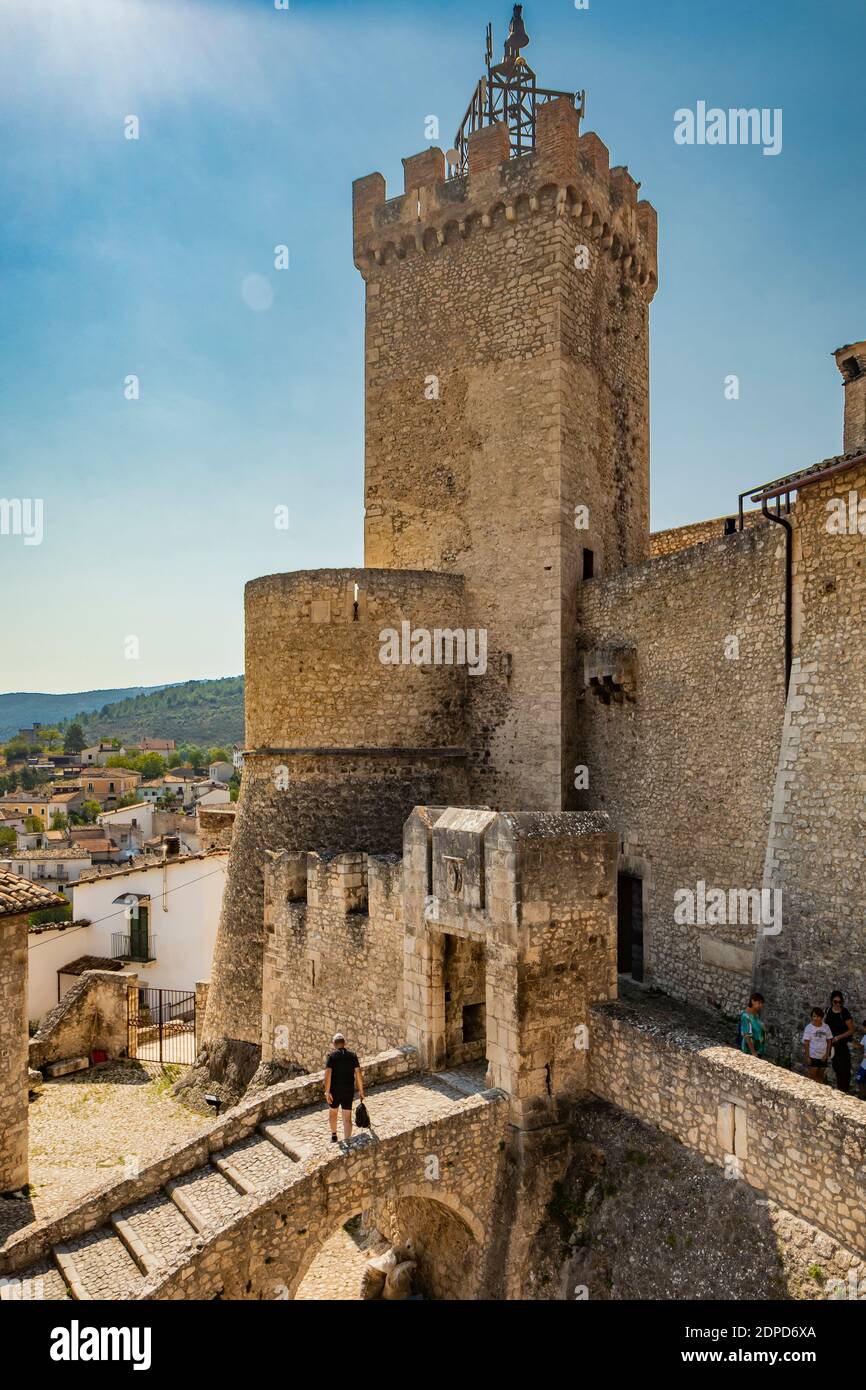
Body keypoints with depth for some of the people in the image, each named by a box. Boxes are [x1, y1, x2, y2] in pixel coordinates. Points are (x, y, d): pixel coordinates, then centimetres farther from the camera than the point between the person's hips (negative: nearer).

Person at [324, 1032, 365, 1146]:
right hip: (349, 1090, 1)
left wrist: (327, 1092, -17)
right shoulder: (352, 1055, 1)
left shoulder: (331, 1055, -6)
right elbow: (358, 1073, -4)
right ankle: (347, 1141, 1)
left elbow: (328, 1073, -17)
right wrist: (361, 1091, 1)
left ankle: (334, 1136, 37)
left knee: (332, 1112, 24)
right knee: (347, 1117, 8)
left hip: (334, 1090, -1)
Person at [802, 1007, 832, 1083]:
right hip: (812, 1057, -3)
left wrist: (827, 1054, -2)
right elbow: (806, 1043, -11)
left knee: (820, 1077, 14)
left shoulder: (826, 1027, -3)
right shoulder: (809, 1028, -14)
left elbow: (829, 1041, 4)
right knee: (812, 1077, 3)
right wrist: (807, 1057, -13)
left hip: (823, 1057, 4)